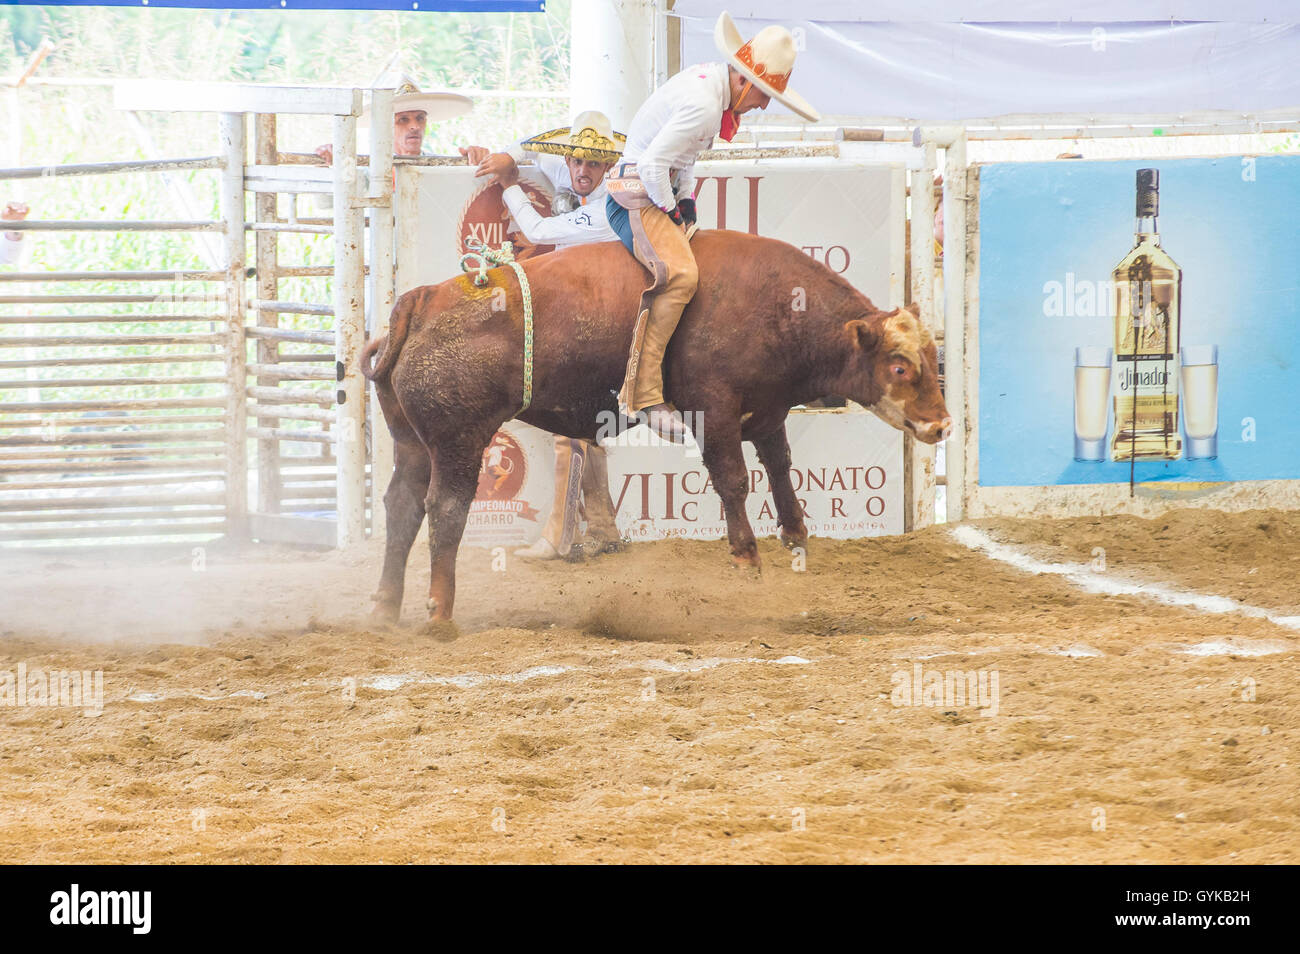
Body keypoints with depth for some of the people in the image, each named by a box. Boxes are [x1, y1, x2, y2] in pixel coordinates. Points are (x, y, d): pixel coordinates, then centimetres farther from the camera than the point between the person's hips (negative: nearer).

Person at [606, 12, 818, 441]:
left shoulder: (710, 79, 11)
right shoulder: (703, 105, -22)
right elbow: (653, 162, -25)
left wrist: (686, 202, 12)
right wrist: (670, 211, -12)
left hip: (661, 193, 11)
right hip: (637, 199, -11)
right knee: (681, 274, -30)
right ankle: (644, 393, -33)